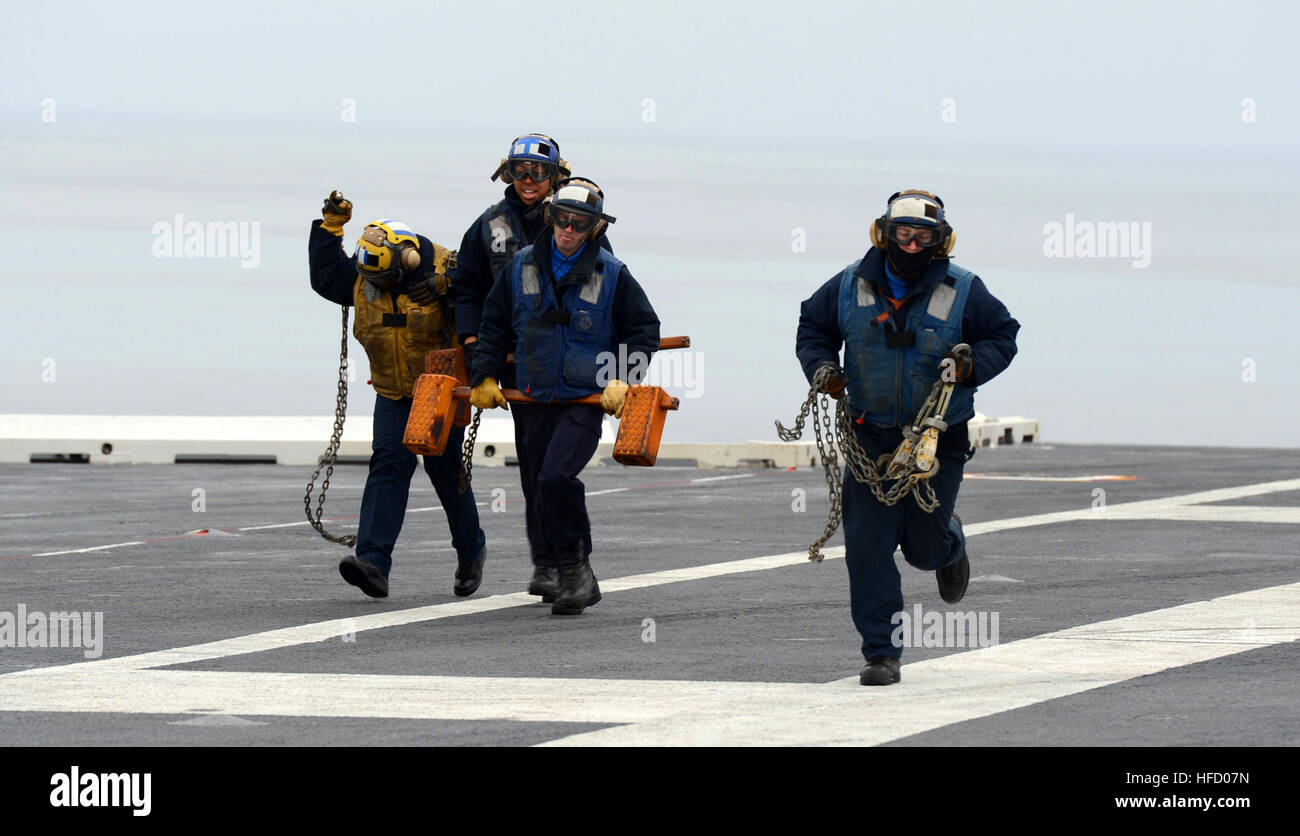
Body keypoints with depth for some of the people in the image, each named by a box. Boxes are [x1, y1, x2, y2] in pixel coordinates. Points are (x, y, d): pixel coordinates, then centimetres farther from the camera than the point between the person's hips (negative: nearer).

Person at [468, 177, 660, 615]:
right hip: (533, 399, 4)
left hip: (586, 398, -4)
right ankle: (552, 571, 23)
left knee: (557, 477, -23)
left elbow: (644, 328, 5)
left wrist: (623, 380, -6)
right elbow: (495, 324, 16)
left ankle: (575, 566, -10)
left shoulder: (611, 274, -3)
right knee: (537, 492, 7)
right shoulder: (522, 266, 5)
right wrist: (486, 376, 9)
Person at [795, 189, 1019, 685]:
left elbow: (1003, 336, 4)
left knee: (925, 547, 5)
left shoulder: (962, 291, -7)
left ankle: (950, 544, 46)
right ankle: (881, 653, -2)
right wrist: (822, 367, -5)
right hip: (871, 436, 1)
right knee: (868, 544, -8)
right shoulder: (851, 286, -1)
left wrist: (974, 365, -16)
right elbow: (813, 325, 14)